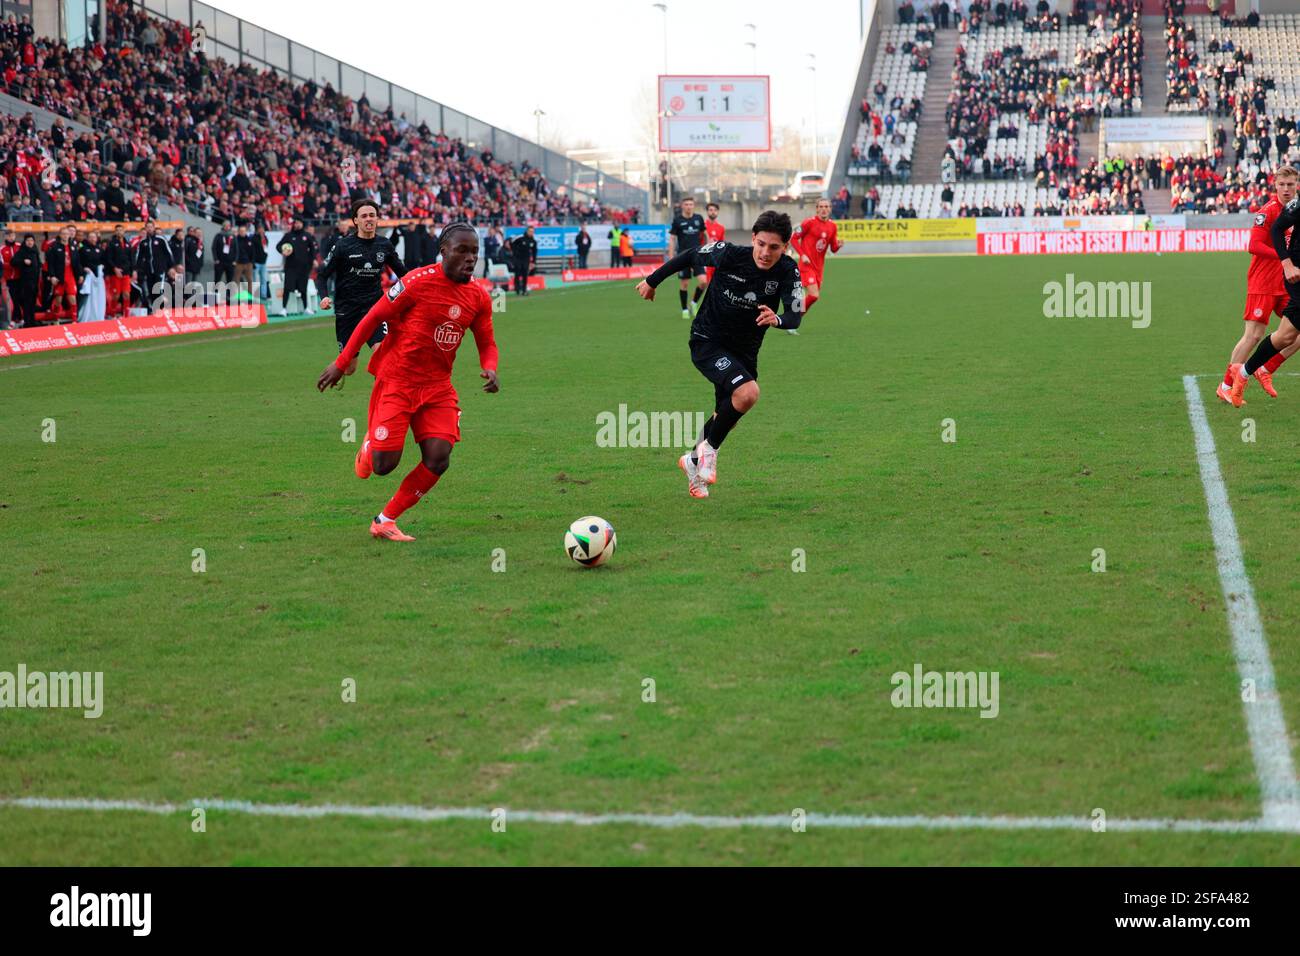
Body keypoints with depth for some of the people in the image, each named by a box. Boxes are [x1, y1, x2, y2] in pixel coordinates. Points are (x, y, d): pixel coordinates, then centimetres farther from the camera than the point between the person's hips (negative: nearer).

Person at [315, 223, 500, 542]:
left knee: (438, 460, -12)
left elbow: (487, 345, 12)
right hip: (396, 381, -5)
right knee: (384, 465, -9)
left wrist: (489, 369, -12)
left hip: (437, 387, 5)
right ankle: (370, 446, 31)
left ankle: (385, 521, 5)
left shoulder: (479, 299, 2)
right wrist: (342, 362, -6)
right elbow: (374, 318, -8)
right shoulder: (419, 281, -15)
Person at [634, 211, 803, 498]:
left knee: (727, 415, 18)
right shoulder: (729, 254, -22)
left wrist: (777, 319, -48)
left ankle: (695, 460, 46)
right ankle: (709, 448, -5)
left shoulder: (787, 271, -16)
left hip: (745, 350, 5)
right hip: (707, 342, -5)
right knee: (747, 392, -28)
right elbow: (691, 255, -3)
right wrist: (652, 280, 7)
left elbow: (795, 316, -24)